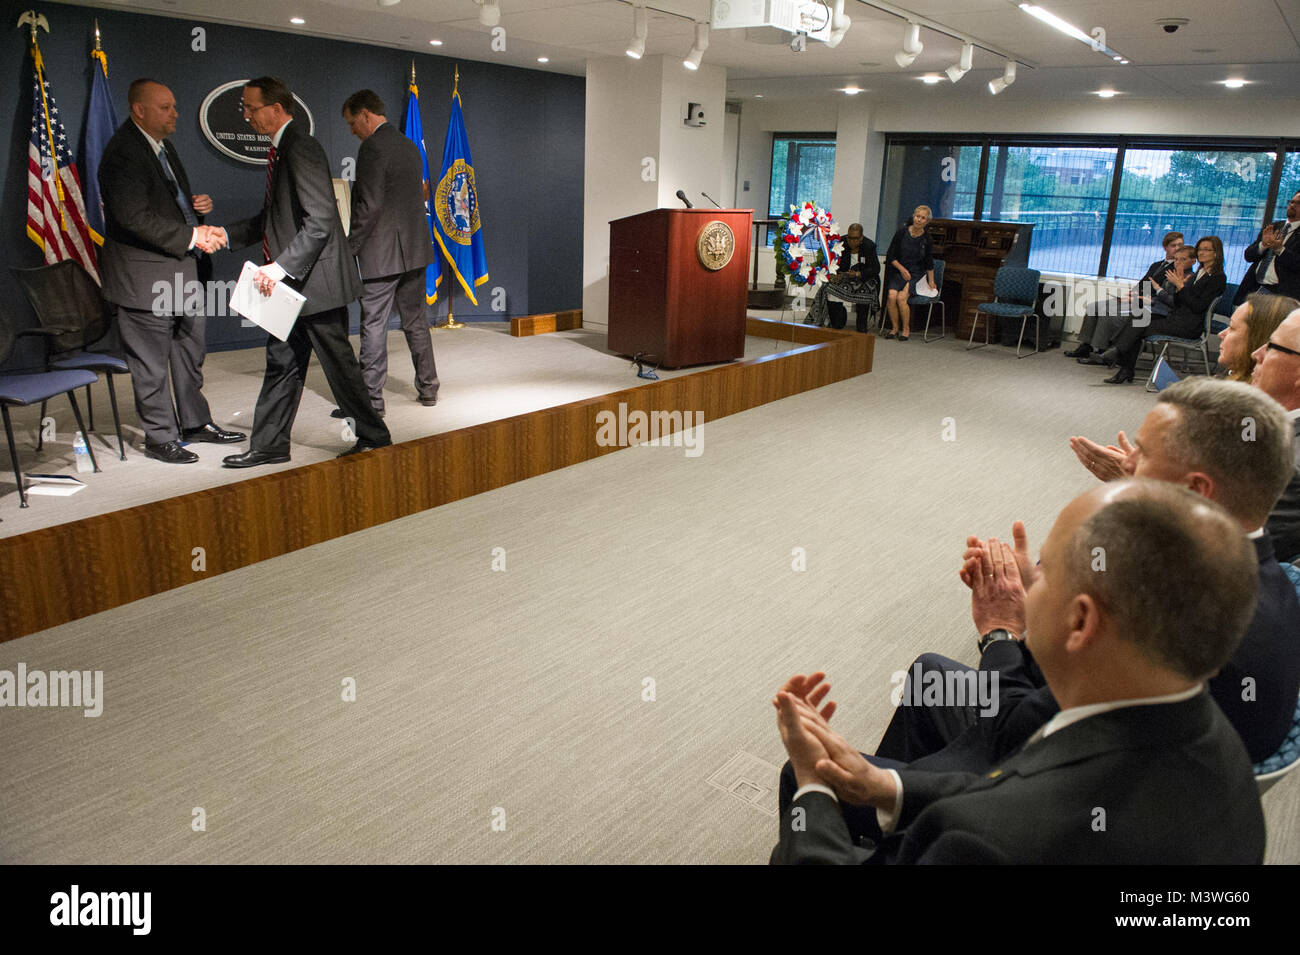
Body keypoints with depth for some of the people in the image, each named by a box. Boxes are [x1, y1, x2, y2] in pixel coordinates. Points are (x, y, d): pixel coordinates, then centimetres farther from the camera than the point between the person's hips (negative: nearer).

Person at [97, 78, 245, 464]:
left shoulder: (164, 146, 15)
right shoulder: (123, 151, -16)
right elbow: (135, 217, -24)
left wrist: (199, 205, 5)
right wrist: (191, 237, -22)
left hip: (182, 271, 10)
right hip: (145, 276, -10)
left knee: (191, 349, 17)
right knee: (152, 363, 0)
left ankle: (195, 422, 30)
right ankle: (160, 438, 11)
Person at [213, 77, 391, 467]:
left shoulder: (300, 148, -15)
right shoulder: (280, 148, 16)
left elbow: (320, 221, -23)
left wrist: (282, 267, -25)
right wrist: (226, 234, 12)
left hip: (316, 279, -10)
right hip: (294, 281, 10)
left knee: (338, 362, 0)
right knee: (281, 362, 12)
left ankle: (374, 437, 14)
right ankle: (269, 446, 20)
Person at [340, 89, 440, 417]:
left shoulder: (373, 147, -12)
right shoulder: (410, 146, 14)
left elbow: (370, 206, -19)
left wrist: (348, 248, -12)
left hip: (382, 253, -8)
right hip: (415, 249, 8)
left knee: (373, 327, -3)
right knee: (415, 320, 16)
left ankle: (371, 401, 1)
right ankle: (428, 387, 23)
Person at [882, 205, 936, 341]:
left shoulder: (927, 240, 0)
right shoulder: (901, 233, -2)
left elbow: (929, 263, 12)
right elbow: (890, 256, 1)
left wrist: (931, 282, 13)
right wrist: (902, 269, -11)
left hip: (916, 274, -1)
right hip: (898, 272, 1)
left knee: (901, 297, -26)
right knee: (891, 296, -25)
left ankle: (906, 328, -8)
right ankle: (894, 327, -6)